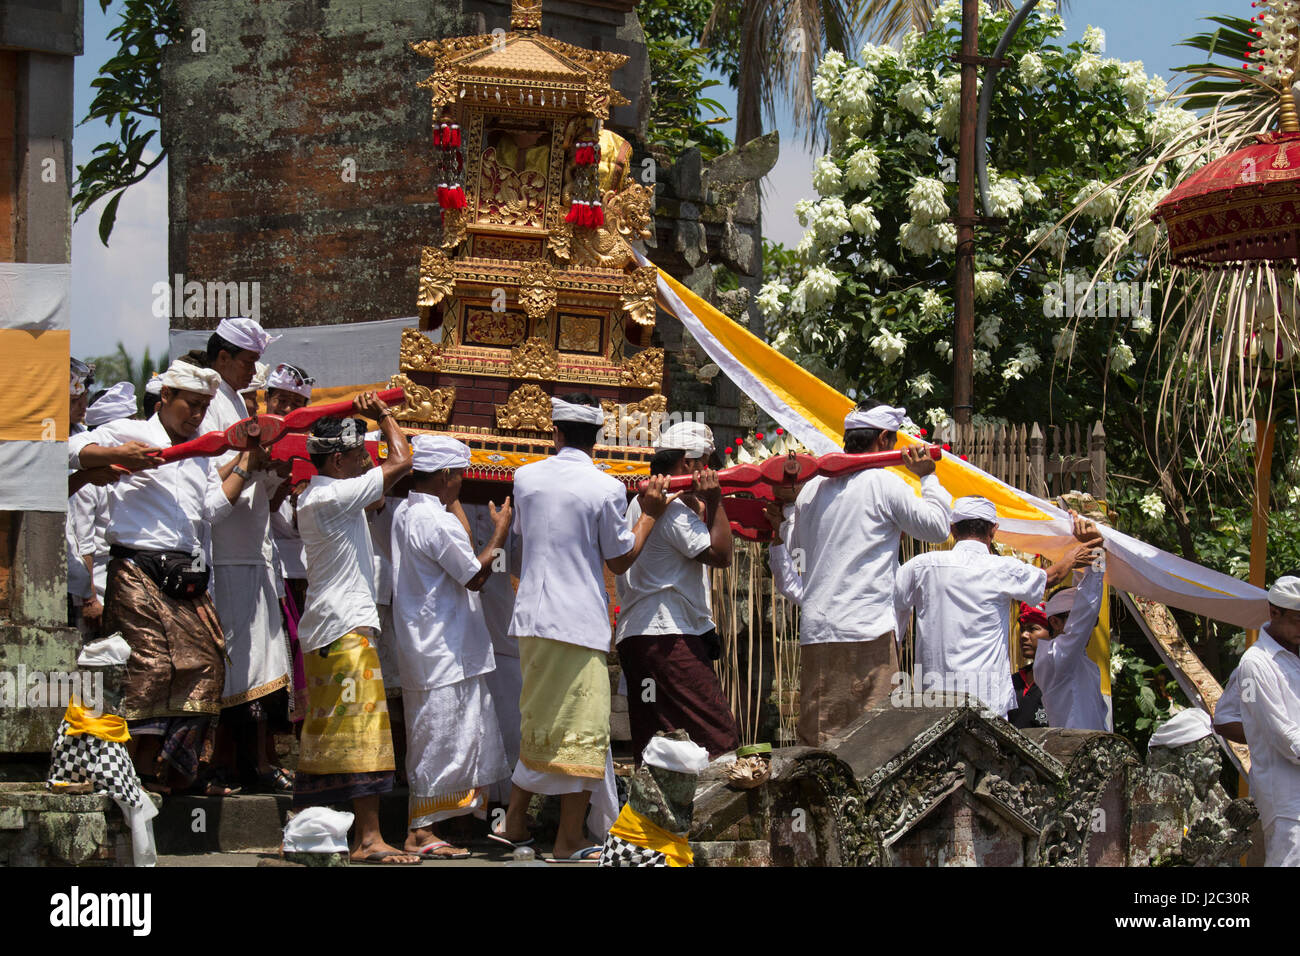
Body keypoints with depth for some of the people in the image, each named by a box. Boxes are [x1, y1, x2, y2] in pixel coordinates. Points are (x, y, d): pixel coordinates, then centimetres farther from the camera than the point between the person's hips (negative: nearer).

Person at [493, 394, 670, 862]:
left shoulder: (526, 477, 5)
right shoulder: (605, 489, -10)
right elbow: (620, 560, 0)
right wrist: (649, 515, 9)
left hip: (531, 617, 5)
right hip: (579, 622, -5)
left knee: (539, 724, 19)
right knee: (582, 731, 1)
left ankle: (514, 820, 20)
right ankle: (570, 842, 2)